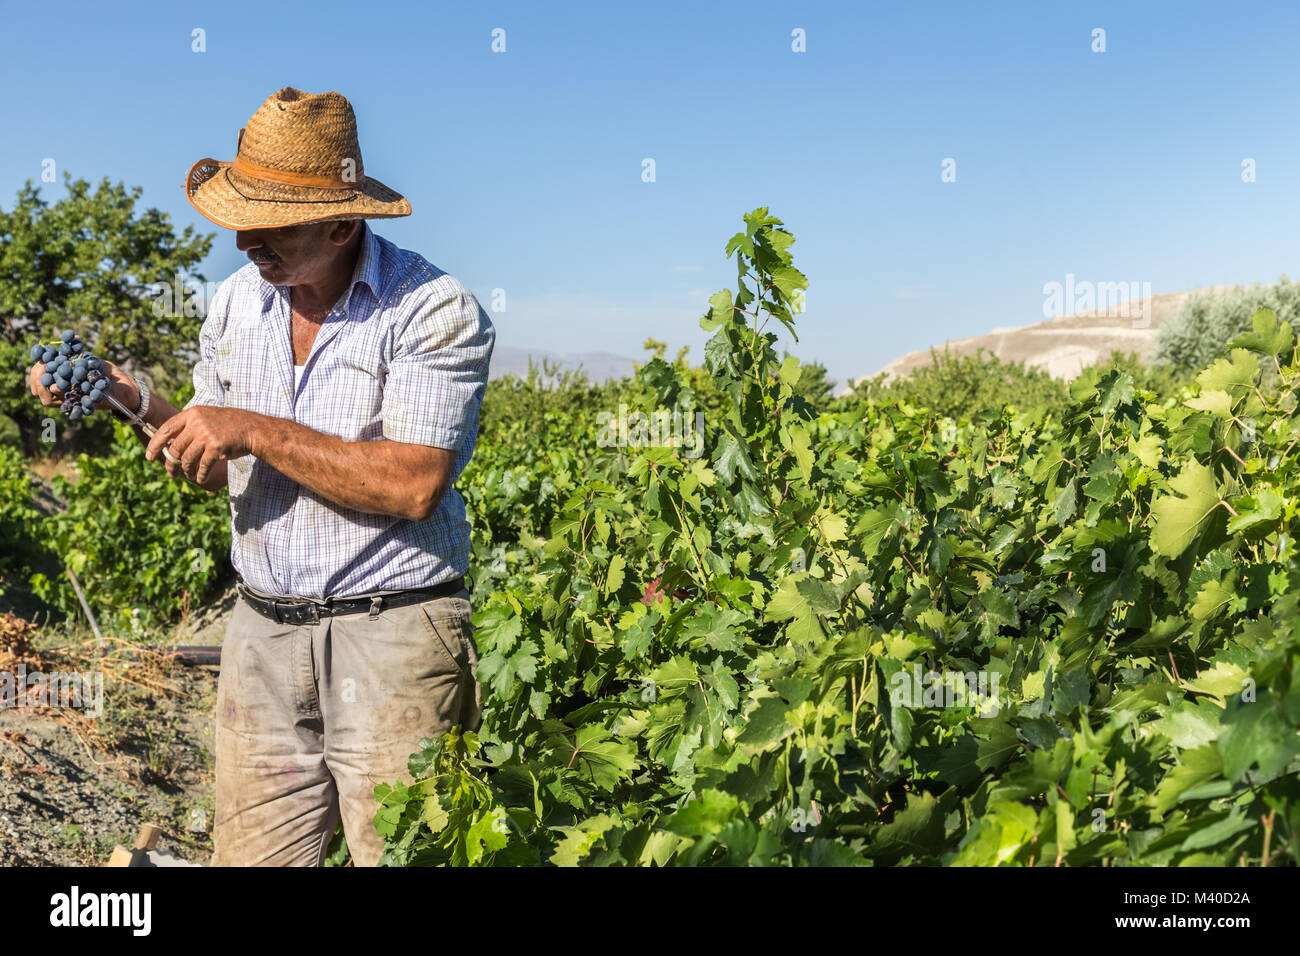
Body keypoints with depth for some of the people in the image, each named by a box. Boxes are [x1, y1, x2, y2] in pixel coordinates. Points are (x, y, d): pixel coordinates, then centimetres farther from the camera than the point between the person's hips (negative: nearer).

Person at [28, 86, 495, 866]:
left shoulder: (435, 310, -11)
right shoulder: (238, 301, 10)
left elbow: (415, 487, -20)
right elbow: (219, 471, 17)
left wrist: (258, 430, -18)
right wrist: (130, 400, 1)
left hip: (392, 635, -5)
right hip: (264, 634, 6)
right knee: (249, 855, 9)